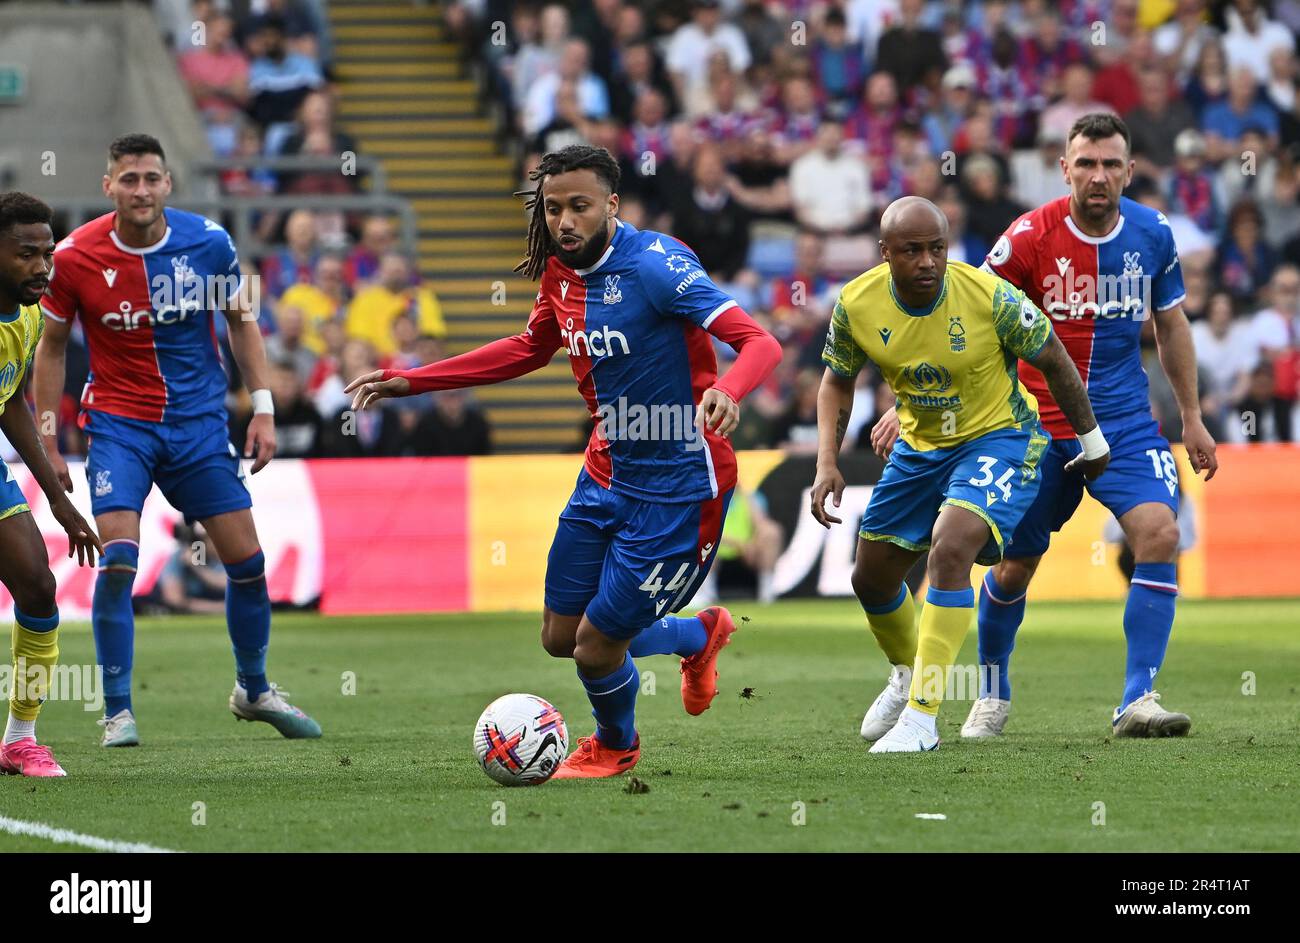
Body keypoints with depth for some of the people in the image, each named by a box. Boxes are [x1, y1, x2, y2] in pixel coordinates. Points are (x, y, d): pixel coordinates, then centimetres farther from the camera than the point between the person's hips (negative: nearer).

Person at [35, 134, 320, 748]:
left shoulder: (208, 242, -7)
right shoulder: (75, 257, -11)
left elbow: (241, 321, 8)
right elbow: (51, 347, 2)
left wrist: (263, 408, 1)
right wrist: (47, 440, 0)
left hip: (199, 421, 2)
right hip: (118, 422, -2)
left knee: (246, 560, 3)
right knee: (118, 560, -18)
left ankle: (254, 690, 26)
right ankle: (117, 711, -5)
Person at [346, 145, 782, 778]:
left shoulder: (654, 263, -21)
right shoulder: (560, 274, 1)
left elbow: (760, 344, -27)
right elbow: (529, 348, 22)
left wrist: (728, 391, -50)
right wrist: (406, 382, 19)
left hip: (677, 489, -7)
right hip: (607, 474, 7)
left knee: (596, 648, -2)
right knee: (560, 638, 12)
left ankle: (615, 746, 34)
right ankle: (700, 636, 39)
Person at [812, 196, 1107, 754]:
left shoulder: (991, 297, -26)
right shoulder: (856, 305, -16)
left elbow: (1053, 361, -10)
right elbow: (838, 379, 3)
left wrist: (1092, 440, 1)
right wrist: (827, 463, -8)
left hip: (999, 437, -5)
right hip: (919, 447, 5)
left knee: (950, 547, -29)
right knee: (871, 578, 12)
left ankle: (921, 717, -24)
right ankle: (908, 674, 46)